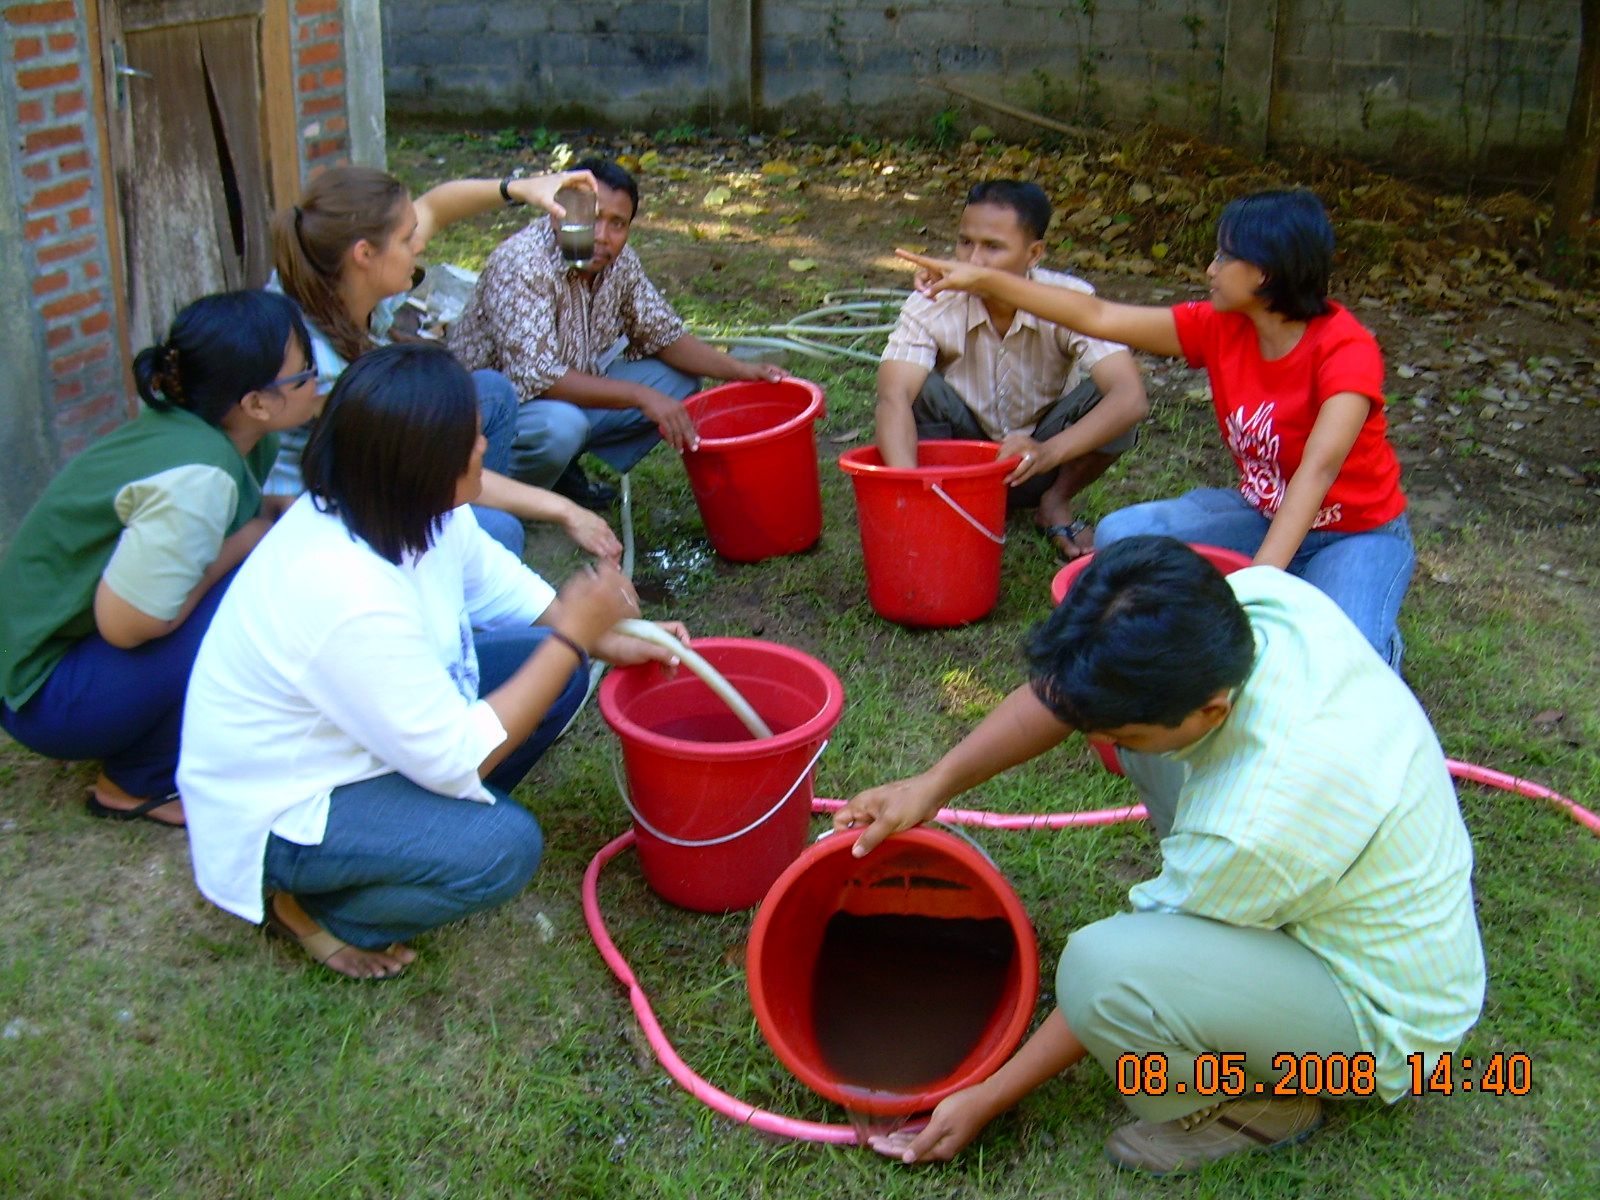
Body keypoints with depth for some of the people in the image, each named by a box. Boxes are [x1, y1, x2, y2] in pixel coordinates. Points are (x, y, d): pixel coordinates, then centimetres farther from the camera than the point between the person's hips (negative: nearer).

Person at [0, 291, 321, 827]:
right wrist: (250, 539, -20)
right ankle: (136, 784, -4)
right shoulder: (197, 477, -31)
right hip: (44, 691, -8)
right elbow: (125, 624, -28)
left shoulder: (207, 431, -5)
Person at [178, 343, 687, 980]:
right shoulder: (351, 597, -38)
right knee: (501, 848, -27)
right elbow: (459, 758, -29)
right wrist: (572, 637, -25)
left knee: (554, 666, -4)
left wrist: (601, 638, -7)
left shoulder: (408, 508, -13)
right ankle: (312, 909, -1)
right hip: (277, 810, -8)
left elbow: (497, 583, 7)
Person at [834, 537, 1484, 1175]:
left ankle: (1255, 1101, -2)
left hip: (1383, 1017, -7)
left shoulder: (1254, 828, -38)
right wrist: (935, 784, -14)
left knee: (1103, 965, -33)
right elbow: (1072, 686, -6)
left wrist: (985, 1099, -9)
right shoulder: (1255, 592, -21)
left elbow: (1113, 981, -22)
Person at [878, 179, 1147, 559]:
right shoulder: (933, 305, -22)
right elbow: (894, 397, -36)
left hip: (1038, 467, 1)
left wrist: (1050, 452, -52)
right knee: (923, 389, -29)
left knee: (1103, 400, -28)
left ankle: (1056, 503, -2)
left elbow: (1131, 398, -36)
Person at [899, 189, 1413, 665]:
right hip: (1260, 515, 6)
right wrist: (985, 280, -6)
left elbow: (1318, 468, -37)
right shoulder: (1221, 327, -7)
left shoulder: (1345, 348, -25)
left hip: (1359, 534, -5)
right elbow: (1100, 318, -4)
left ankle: (1374, 641, 5)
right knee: (1121, 536, -17)